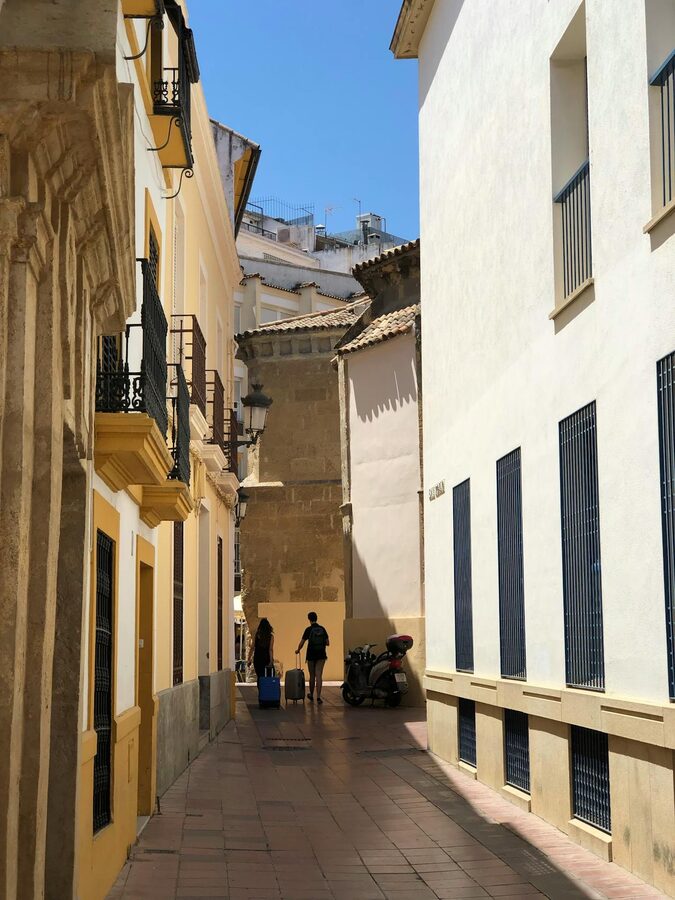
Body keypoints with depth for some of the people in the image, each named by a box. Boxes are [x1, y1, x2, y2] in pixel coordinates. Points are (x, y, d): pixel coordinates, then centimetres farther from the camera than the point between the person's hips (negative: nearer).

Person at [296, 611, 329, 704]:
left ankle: (311, 695, 28)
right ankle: (318, 697, -11)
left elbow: (302, 643, -3)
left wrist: (298, 650, 16)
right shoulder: (322, 629, 3)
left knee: (312, 676, 12)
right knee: (319, 676, -2)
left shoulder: (308, 629, -7)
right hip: (321, 655, 2)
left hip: (311, 655, -2)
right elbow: (327, 643, 4)